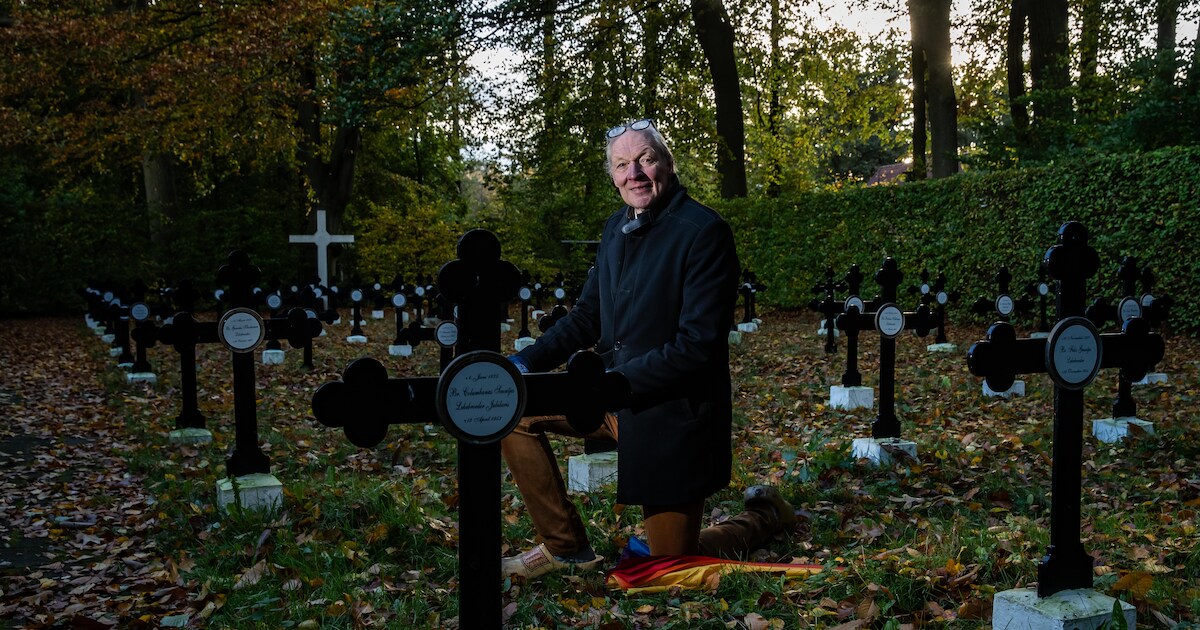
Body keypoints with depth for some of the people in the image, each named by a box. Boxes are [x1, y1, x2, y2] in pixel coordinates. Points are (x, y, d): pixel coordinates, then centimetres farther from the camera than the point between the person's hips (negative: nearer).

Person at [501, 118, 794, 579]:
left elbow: (697, 346, -24)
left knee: (672, 568, 3)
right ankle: (565, 546, 12)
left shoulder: (705, 232, -19)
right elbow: (587, 316, 9)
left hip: (674, 415, -7)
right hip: (613, 394, 8)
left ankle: (764, 515, 32)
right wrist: (527, 362, -7)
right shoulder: (617, 228, 5)